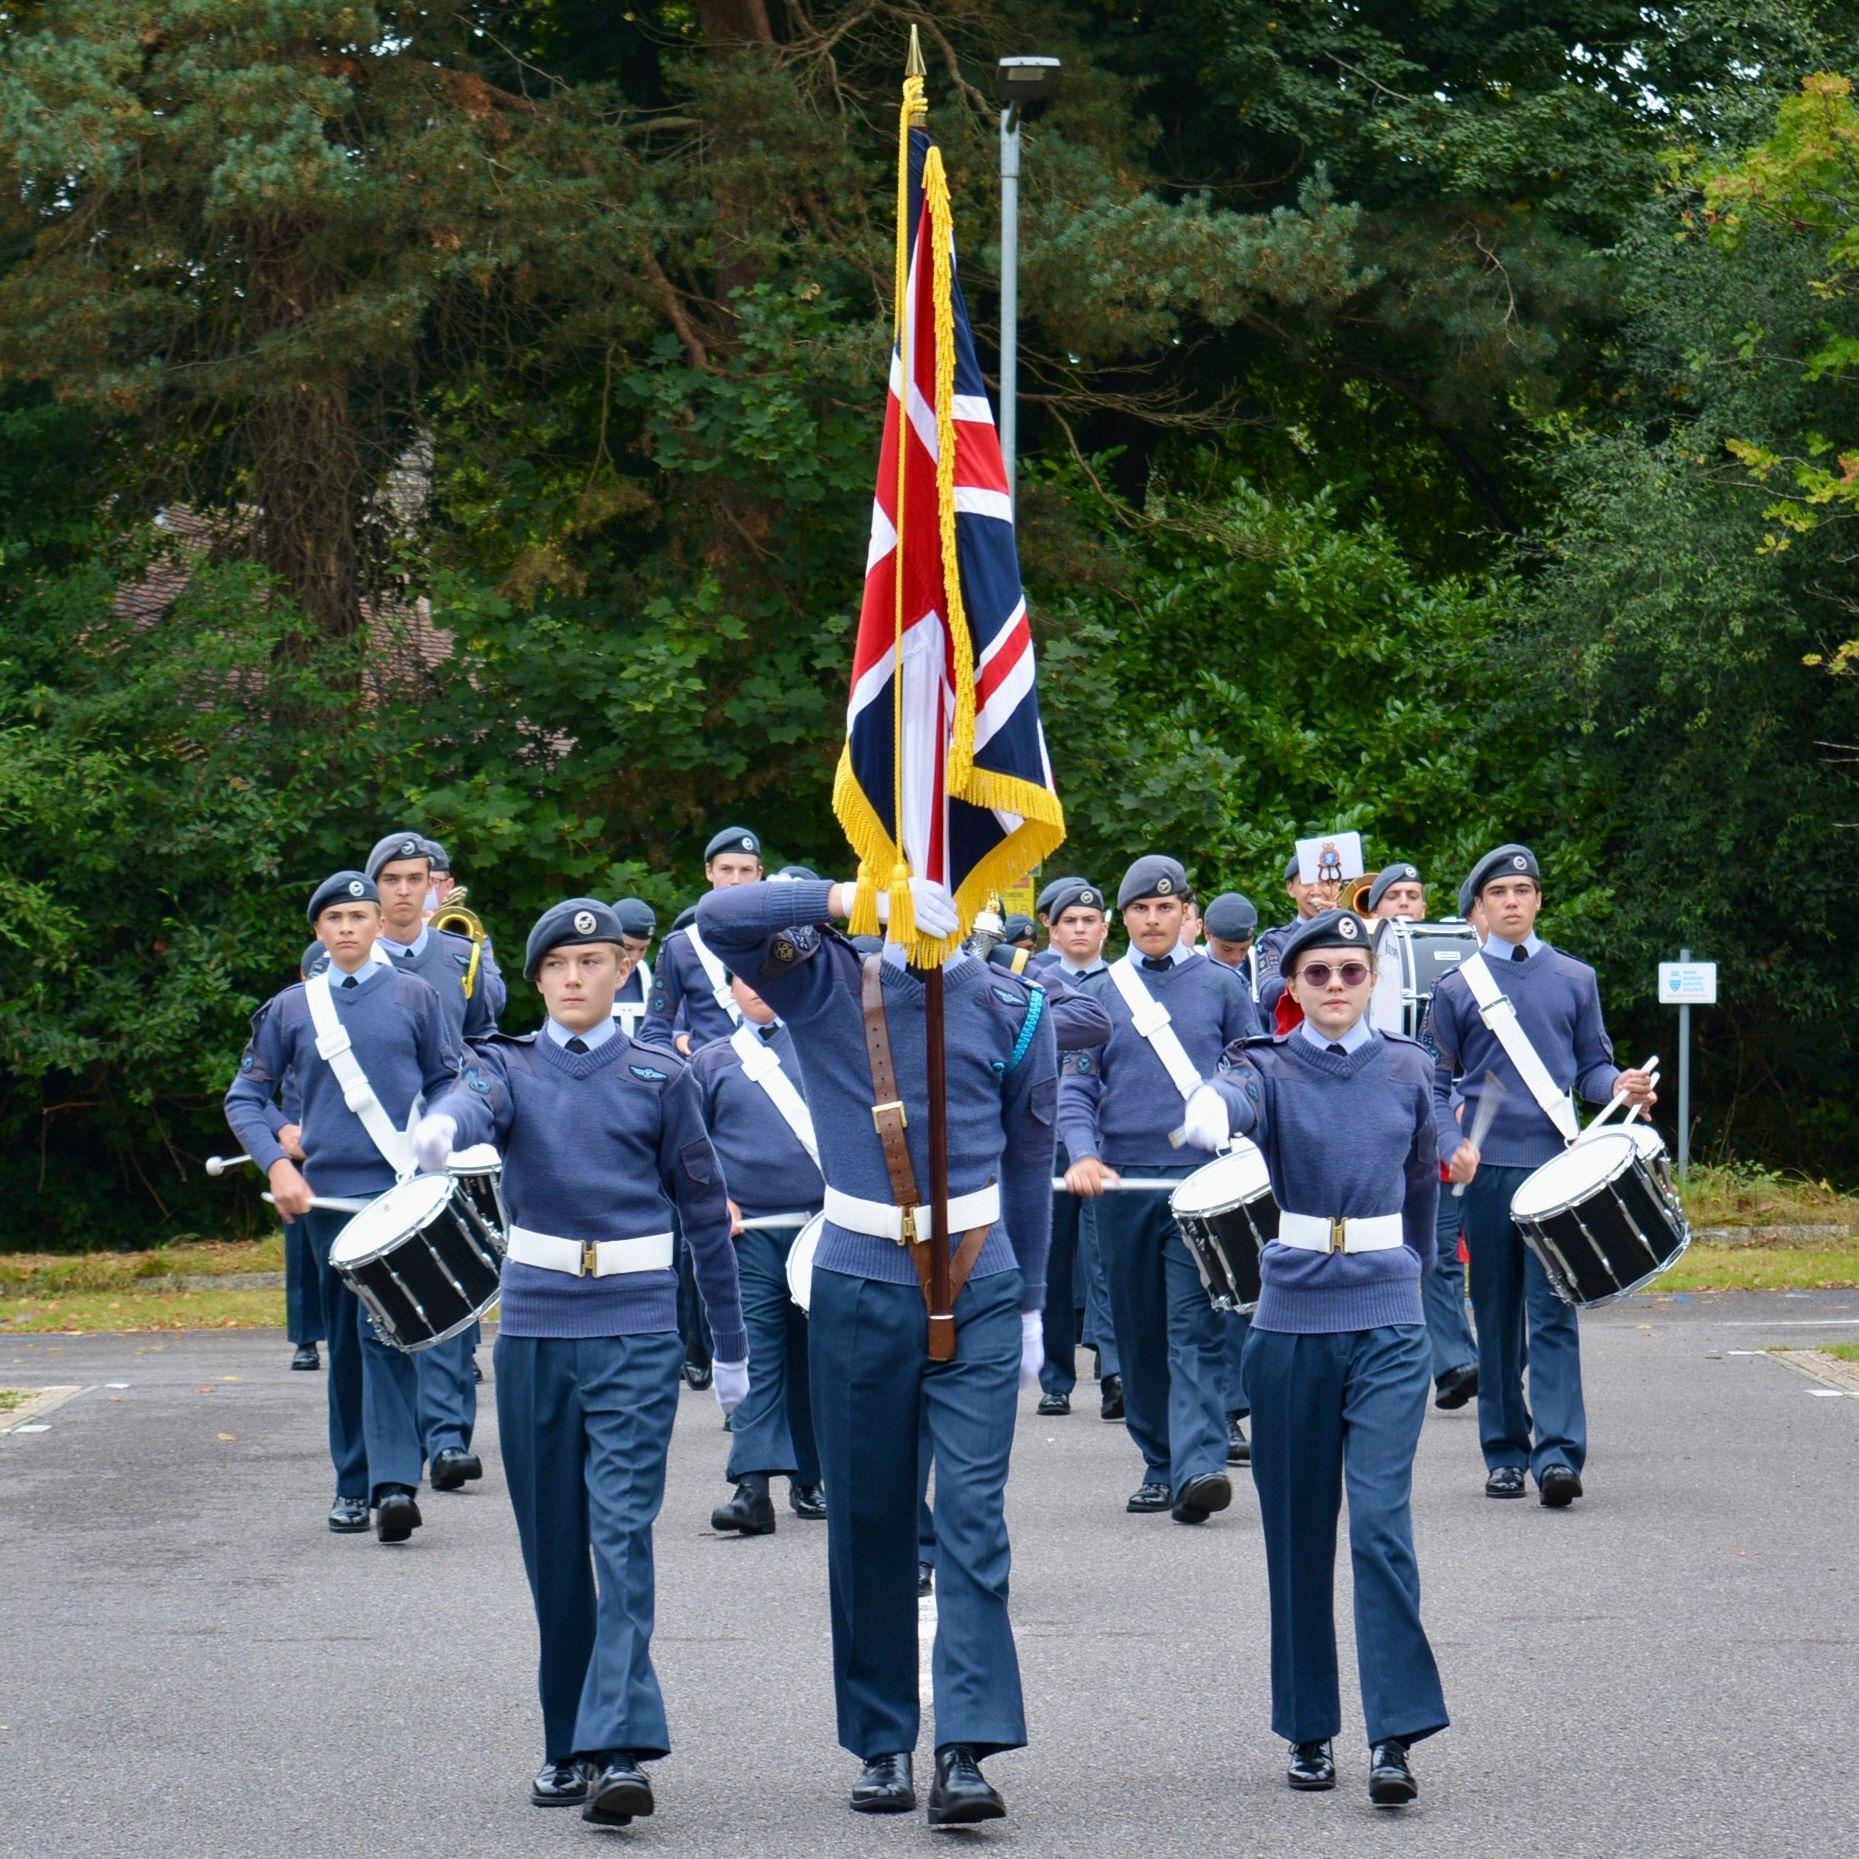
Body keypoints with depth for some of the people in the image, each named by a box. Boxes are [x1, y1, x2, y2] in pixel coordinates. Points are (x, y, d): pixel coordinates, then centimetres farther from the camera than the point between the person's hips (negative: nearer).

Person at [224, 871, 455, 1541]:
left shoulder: (414, 997, 7)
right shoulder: (290, 1009, 9)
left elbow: (446, 1084, 12)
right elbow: (244, 1098, 10)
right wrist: (276, 1164, -5)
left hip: (403, 1191, -2)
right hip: (328, 1195, 2)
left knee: (386, 1332, -14)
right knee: (346, 1341, 7)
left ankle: (395, 1479, -21)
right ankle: (354, 1483, 16)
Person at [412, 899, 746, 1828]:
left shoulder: (659, 1078, 7)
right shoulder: (509, 1064, 8)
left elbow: (705, 1213, 11)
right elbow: (477, 1100, -17)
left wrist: (731, 1349, 12)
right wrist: (439, 1127, -43)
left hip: (634, 1333, -2)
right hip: (535, 1331, 2)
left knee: (622, 1533, -14)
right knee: (553, 1545, 7)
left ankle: (621, 1750, -21)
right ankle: (568, 1745, 19)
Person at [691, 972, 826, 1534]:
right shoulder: (710, 1061, 11)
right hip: (748, 1231, -1)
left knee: (812, 1355, 8)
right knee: (754, 1353, -11)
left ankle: (809, 1479, 19)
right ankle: (753, 1486, -17)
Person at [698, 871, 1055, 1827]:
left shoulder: (1012, 1010, 5)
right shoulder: (826, 984, 1)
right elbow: (720, 918, -16)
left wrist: (1030, 1305, 16)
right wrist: (860, 902, -24)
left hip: (978, 1299, 0)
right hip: (859, 1297, 0)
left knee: (973, 1519, -9)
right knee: (867, 1526, 6)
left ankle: (966, 1750, -13)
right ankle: (881, 1744, 17)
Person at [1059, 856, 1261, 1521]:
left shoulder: (1221, 987, 7)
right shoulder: (1099, 995, 10)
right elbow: (1075, 1087, 6)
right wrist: (1083, 1153, -13)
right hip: (1124, 1186, 3)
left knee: (1196, 1328, -13)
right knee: (1140, 1335, 8)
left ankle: (1198, 1466, -22)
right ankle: (1159, 1464, 19)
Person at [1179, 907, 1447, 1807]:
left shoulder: (1406, 1070, 6)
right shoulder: (1270, 1067, -2)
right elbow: (1232, 1094, -27)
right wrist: (1207, 1116, -50)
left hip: (1387, 1326, 0)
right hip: (1291, 1325, 0)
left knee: (1381, 1523, -12)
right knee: (1299, 1532, 6)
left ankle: (1396, 1735, -12)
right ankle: (1310, 1730, 17)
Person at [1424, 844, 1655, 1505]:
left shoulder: (1575, 980, 10)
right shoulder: (1457, 989, 7)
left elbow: (1591, 1067, 14)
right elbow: (1435, 1083, 9)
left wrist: (1620, 1086, -8)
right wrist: (1452, 1146, -8)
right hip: (1487, 1171, 0)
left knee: (1553, 1314, -10)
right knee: (1497, 1318, 5)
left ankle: (1558, 1454, -16)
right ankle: (1505, 1453, 13)